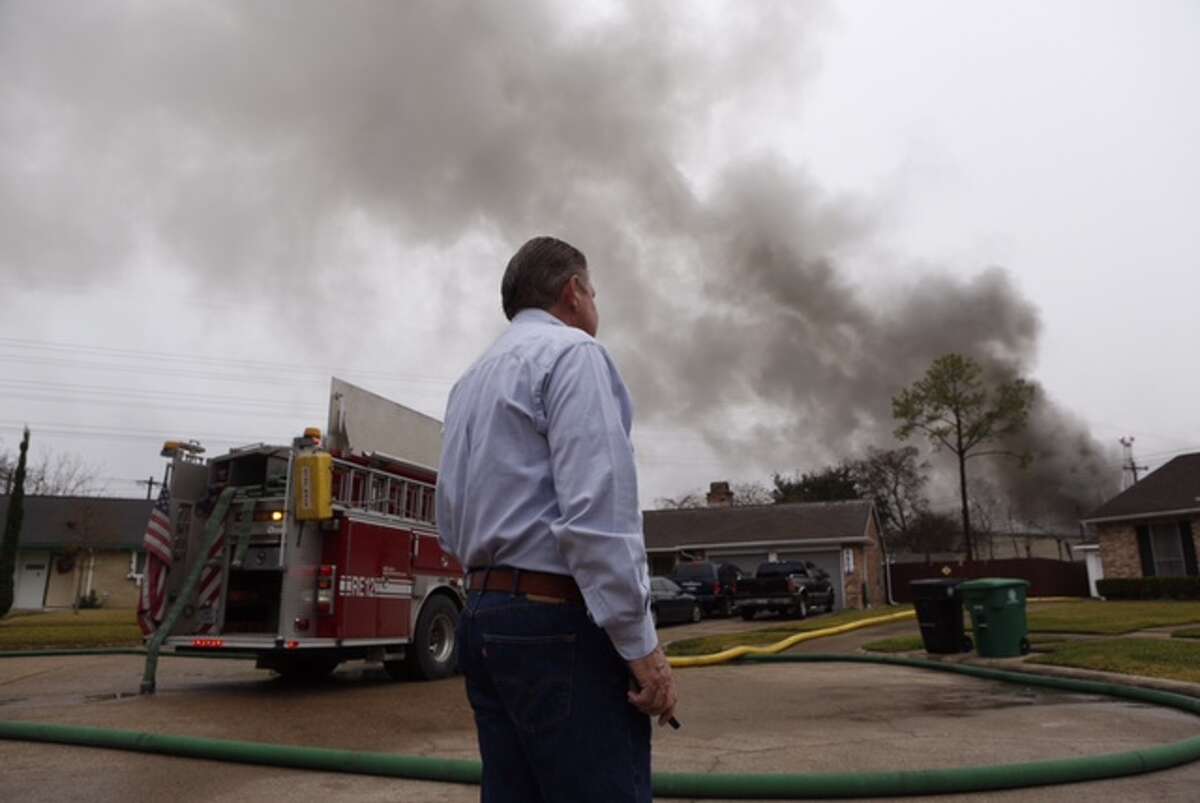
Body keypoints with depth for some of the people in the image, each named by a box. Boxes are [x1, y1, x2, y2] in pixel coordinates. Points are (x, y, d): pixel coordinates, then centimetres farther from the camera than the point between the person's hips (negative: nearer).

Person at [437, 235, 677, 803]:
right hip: (559, 622, -9)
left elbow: (450, 522, 21)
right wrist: (641, 644, -16)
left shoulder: (469, 381, 19)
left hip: (482, 617, 9)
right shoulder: (572, 353, -7)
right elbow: (595, 509, -18)